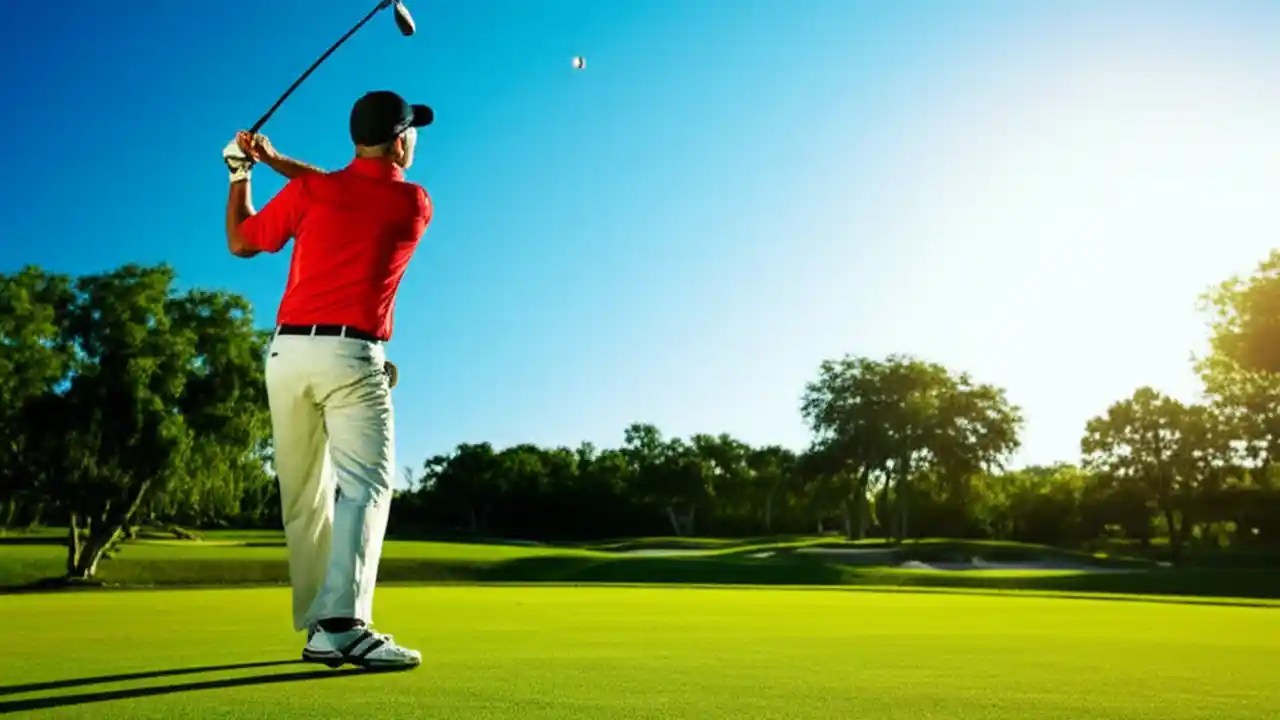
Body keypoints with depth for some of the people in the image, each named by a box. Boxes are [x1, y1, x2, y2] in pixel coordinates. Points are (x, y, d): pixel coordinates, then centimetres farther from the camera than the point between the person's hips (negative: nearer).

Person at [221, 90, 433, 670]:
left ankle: (319, 627, 14)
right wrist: (273, 160, 26)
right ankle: (343, 624, -27)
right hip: (351, 356, -4)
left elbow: (240, 243, 20)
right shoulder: (416, 204, 6)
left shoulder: (308, 191, 7)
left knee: (305, 496, 10)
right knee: (364, 486, -10)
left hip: (287, 352, 4)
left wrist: (240, 173, 31)